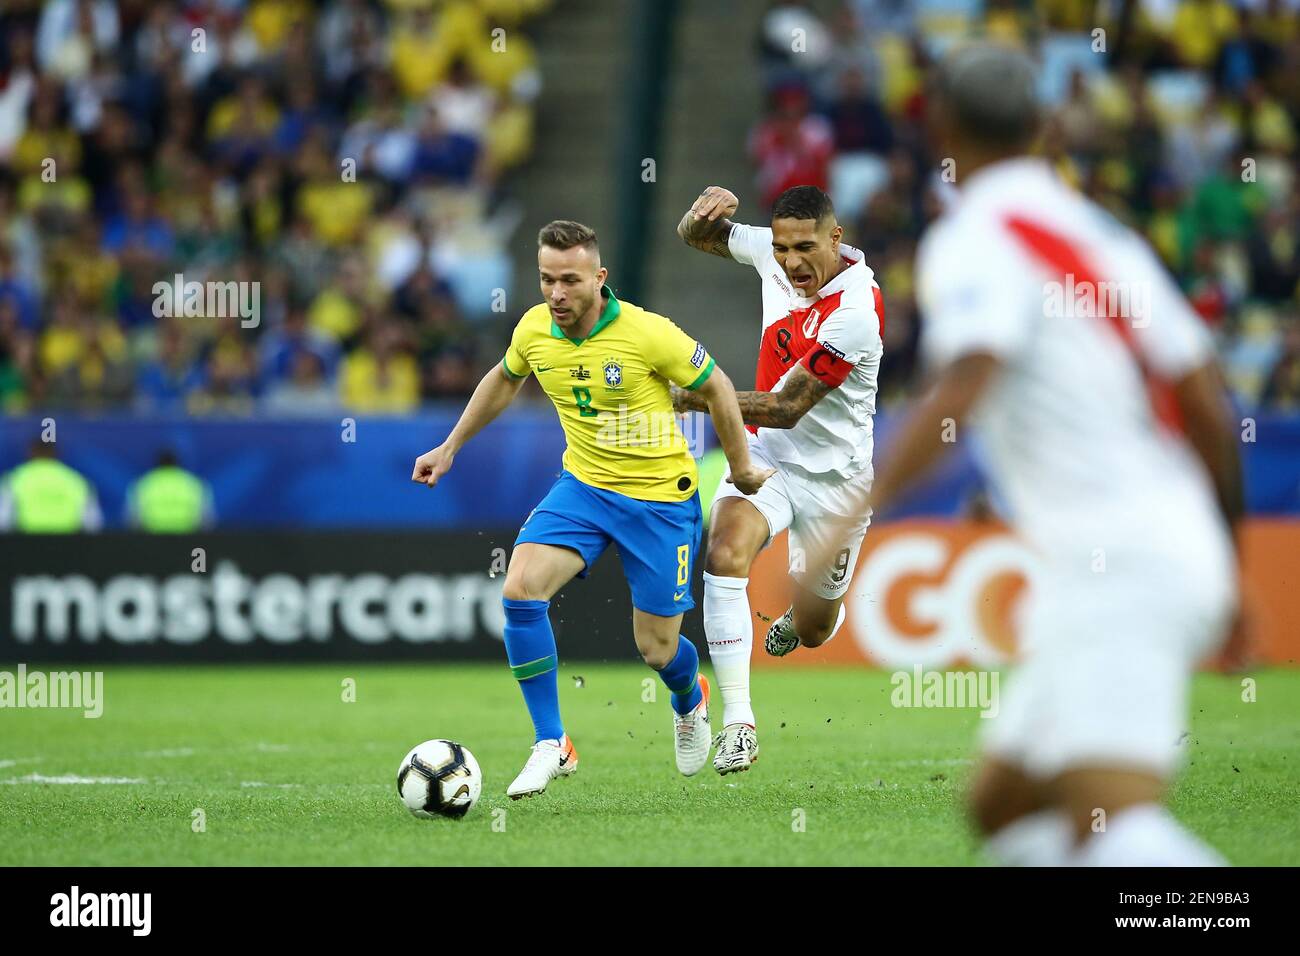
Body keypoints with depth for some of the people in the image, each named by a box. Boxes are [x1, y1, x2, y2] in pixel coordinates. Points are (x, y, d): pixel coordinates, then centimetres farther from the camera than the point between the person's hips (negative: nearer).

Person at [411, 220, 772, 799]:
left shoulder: (647, 333, -22)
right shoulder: (534, 329, -7)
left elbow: (716, 387, -7)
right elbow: (504, 380, 17)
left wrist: (741, 468, 3)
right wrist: (449, 448, 19)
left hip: (661, 498, -4)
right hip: (583, 486, 4)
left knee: (657, 649, 2)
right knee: (521, 589, -21)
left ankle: (690, 702, 43)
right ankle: (551, 746, -10)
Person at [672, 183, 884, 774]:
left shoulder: (856, 313, -28)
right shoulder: (772, 254, -10)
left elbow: (787, 408, -28)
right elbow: (699, 238, 9)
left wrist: (691, 398, -31)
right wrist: (703, 214, -16)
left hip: (833, 475, -3)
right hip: (766, 455, 3)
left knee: (812, 630, 12)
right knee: (725, 555, -27)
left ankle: (811, 608, 54)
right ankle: (737, 724, -25)